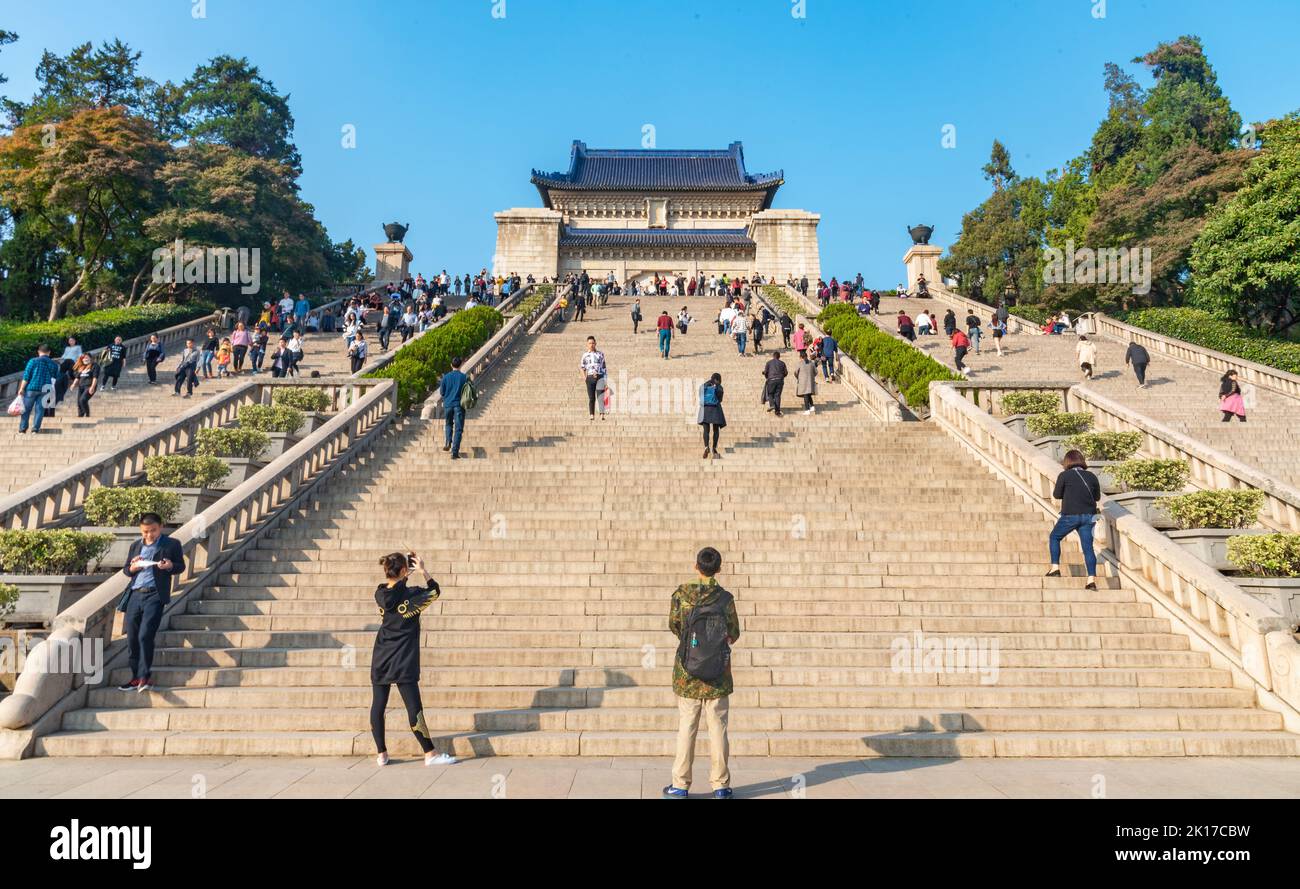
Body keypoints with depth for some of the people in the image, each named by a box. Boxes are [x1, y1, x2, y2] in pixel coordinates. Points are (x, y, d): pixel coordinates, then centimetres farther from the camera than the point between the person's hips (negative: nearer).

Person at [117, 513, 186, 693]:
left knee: (145, 635, -14)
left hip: (155, 595, -5)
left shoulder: (172, 544, 6)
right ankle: (137, 678, 12)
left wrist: (170, 566, -16)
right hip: (134, 595, 5)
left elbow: (181, 567, 6)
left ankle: (145, 677, -10)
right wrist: (132, 568, -2)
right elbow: (125, 570, 21)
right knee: (132, 639, 3)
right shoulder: (135, 545, 19)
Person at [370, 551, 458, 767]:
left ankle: (381, 754, 16)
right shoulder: (411, 594, -14)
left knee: (378, 706, 10)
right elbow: (435, 591, 4)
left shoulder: (380, 594, -1)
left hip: (380, 660, 5)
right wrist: (422, 570, 7)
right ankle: (430, 754, 3)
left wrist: (404, 562, 17)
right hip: (403, 662, -5)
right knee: (414, 708, -2)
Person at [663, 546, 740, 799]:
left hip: (687, 674, 0)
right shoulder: (725, 598, -7)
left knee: (686, 728, 8)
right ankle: (720, 786, 14)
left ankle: (680, 785, 13)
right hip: (718, 676, 0)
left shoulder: (681, 593, -6)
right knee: (718, 729, 8)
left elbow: (674, 625, 5)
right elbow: (734, 634, 1)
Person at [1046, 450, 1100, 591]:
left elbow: (1056, 495, 0)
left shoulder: (1064, 475, -5)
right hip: (1088, 516, 3)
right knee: (1088, 547, 2)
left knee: (1054, 538, 17)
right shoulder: (1091, 476, 6)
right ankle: (1092, 579, -4)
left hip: (1070, 515, -3)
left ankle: (1055, 568, 11)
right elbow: (1097, 497, 14)